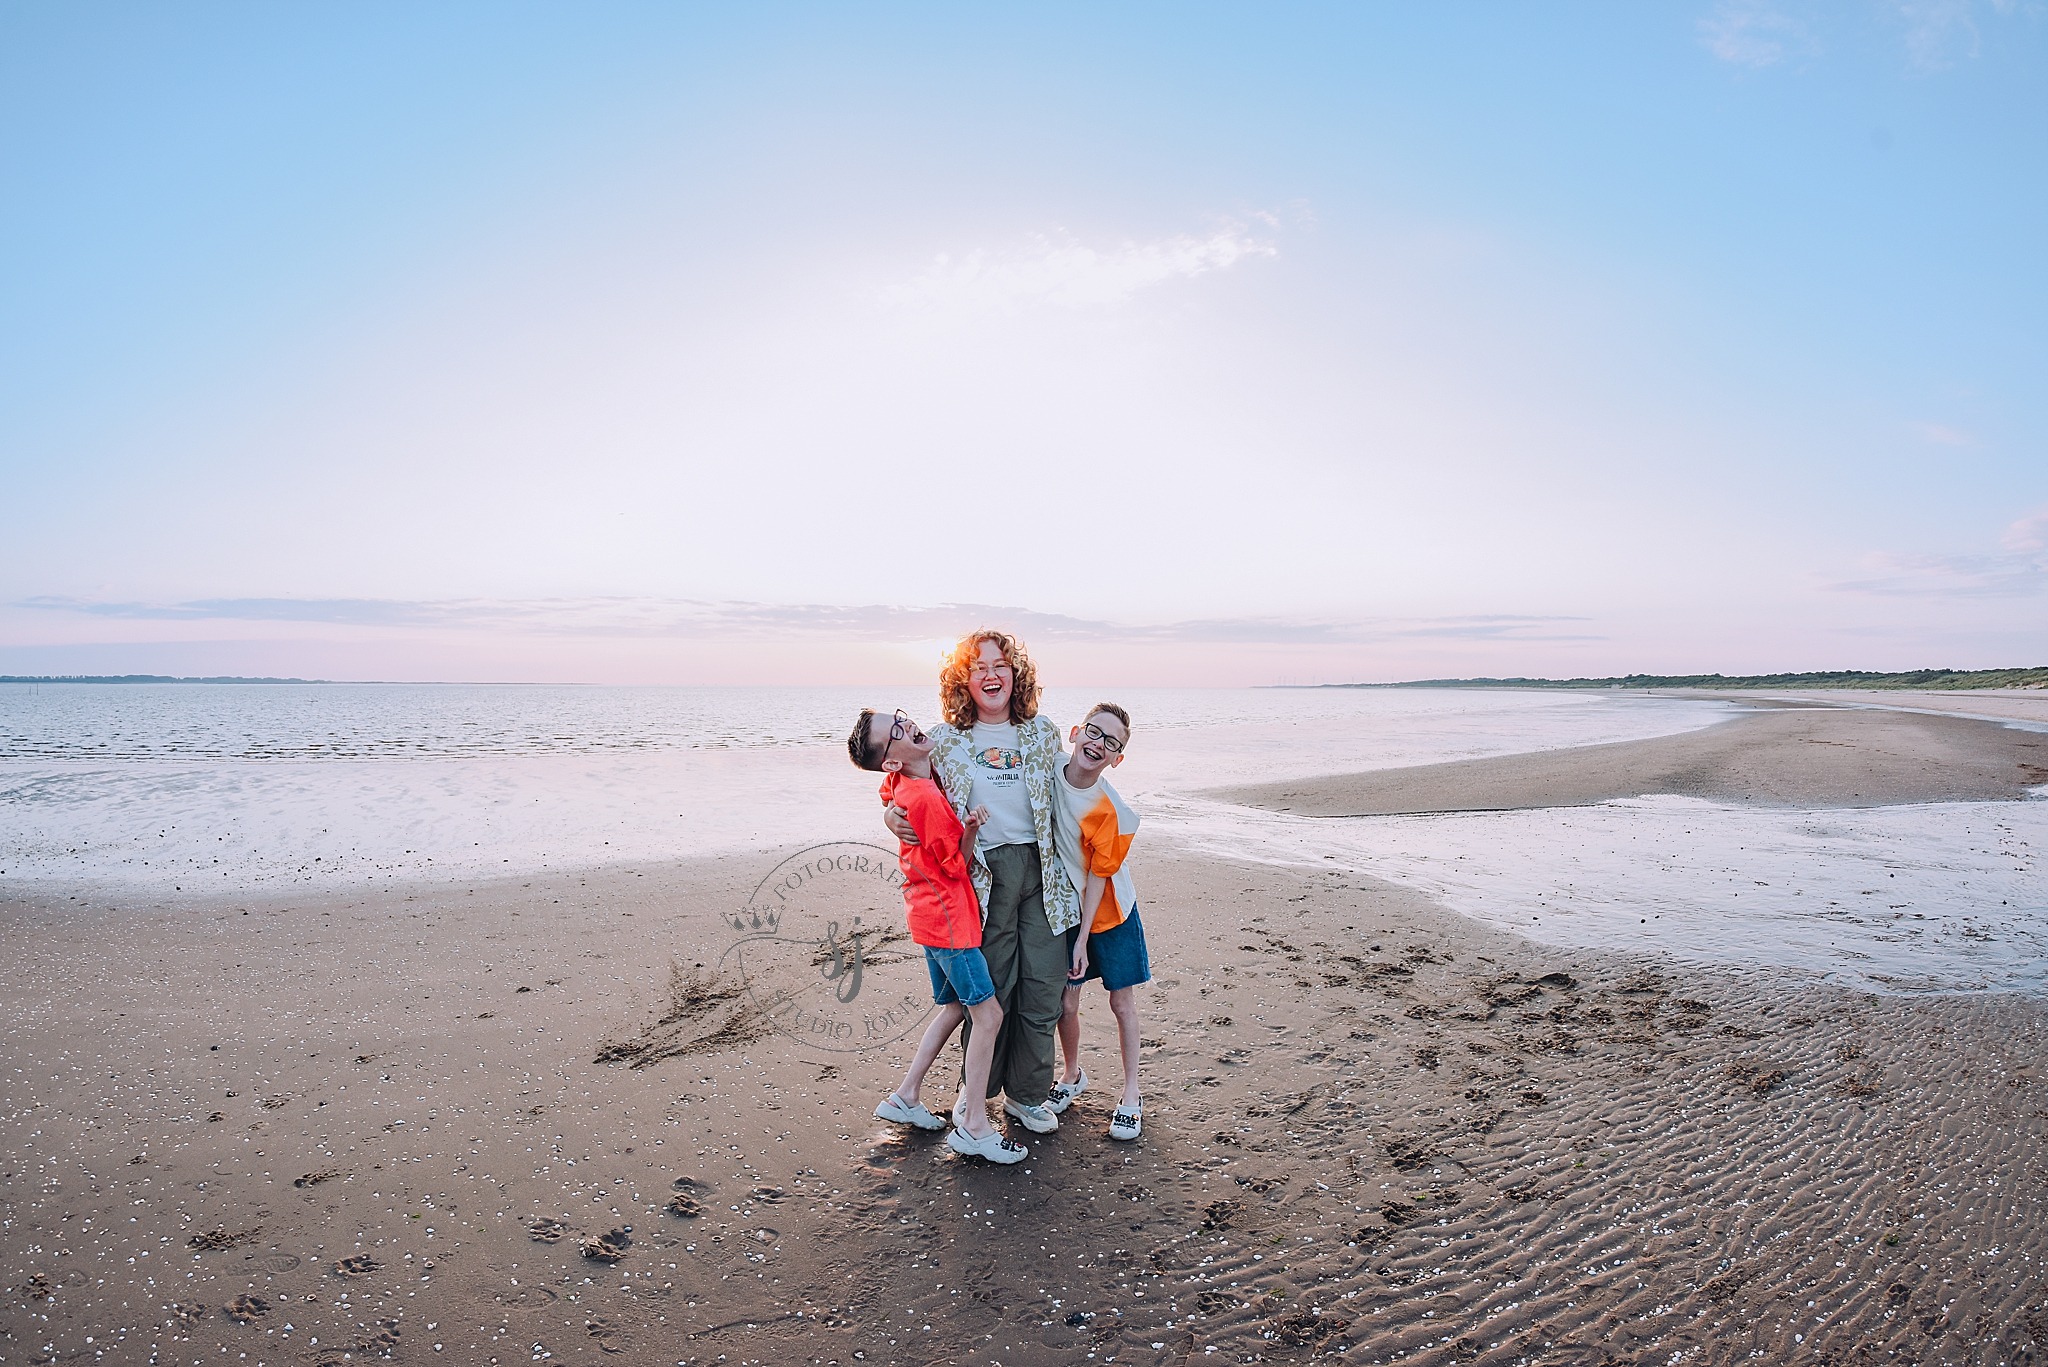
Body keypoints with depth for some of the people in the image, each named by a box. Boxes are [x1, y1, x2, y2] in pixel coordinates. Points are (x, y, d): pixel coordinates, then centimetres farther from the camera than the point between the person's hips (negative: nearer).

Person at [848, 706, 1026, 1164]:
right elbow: (956, 867, -15)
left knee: (953, 1007, 20)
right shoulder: (926, 798, -25)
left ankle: (905, 1097, 28)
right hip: (948, 918, -10)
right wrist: (971, 828, -24)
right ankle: (974, 1127, 5)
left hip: (931, 914, 10)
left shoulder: (901, 786, 1)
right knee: (989, 1014, -3)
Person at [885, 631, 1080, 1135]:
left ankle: (1028, 1094, 23)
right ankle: (977, 1092, 26)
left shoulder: (1043, 734, 10)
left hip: (1042, 868, 2)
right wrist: (893, 817, -3)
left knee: (1043, 987, 4)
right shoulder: (944, 741, 5)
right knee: (992, 987, 5)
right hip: (984, 874, -2)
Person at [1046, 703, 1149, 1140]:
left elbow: (1098, 875, -17)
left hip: (1109, 914, -3)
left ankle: (1131, 1093, 24)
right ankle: (1072, 1075, 34)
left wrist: (1083, 939, -13)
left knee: (1122, 1001, 7)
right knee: (1066, 1002, 8)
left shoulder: (1111, 810, -23)